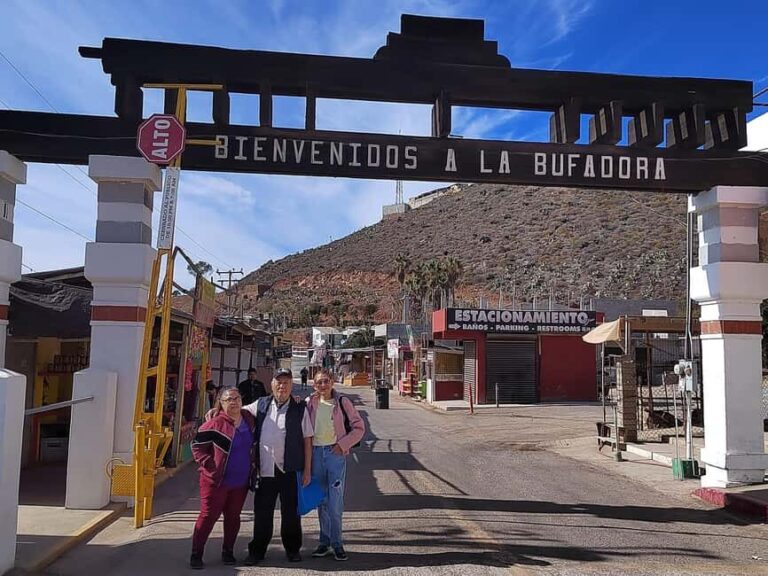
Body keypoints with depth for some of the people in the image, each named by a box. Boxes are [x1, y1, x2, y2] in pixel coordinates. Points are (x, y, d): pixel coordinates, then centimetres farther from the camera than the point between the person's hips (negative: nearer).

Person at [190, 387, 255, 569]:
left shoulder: (249, 419, 2)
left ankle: (228, 551, 27)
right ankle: (196, 554, 13)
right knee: (208, 516, 1)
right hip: (216, 480, -5)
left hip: (240, 481, 5)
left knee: (233, 517, 13)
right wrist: (209, 466, -15)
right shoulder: (215, 423, -15)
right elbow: (197, 445, -9)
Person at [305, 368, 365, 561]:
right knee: (321, 500, 10)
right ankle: (325, 542, 21)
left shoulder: (342, 402, -2)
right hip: (316, 453, 3)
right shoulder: (309, 402, 5)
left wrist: (343, 444, -7)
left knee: (335, 501, -4)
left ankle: (336, 543, 9)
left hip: (336, 453, -3)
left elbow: (359, 427, 0)